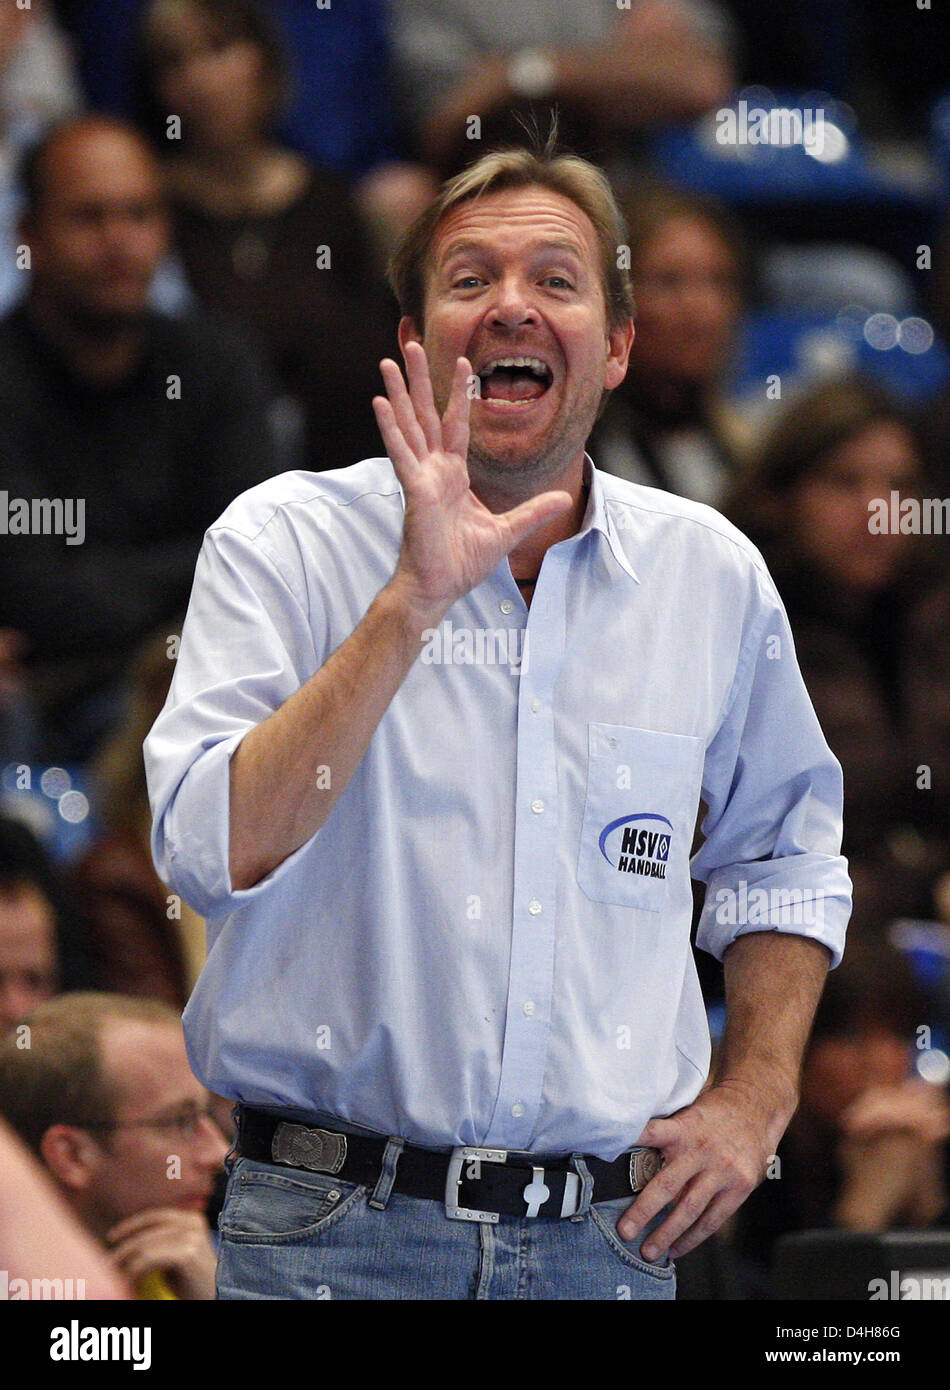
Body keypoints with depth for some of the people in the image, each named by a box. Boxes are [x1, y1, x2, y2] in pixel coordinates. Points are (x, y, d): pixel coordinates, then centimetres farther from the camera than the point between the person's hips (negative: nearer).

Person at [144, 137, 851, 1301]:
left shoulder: (710, 574, 8)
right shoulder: (280, 543, -2)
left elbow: (783, 849, 24)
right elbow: (212, 855, -16)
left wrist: (754, 1098, 10)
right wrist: (413, 604, -20)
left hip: (606, 1244, 3)